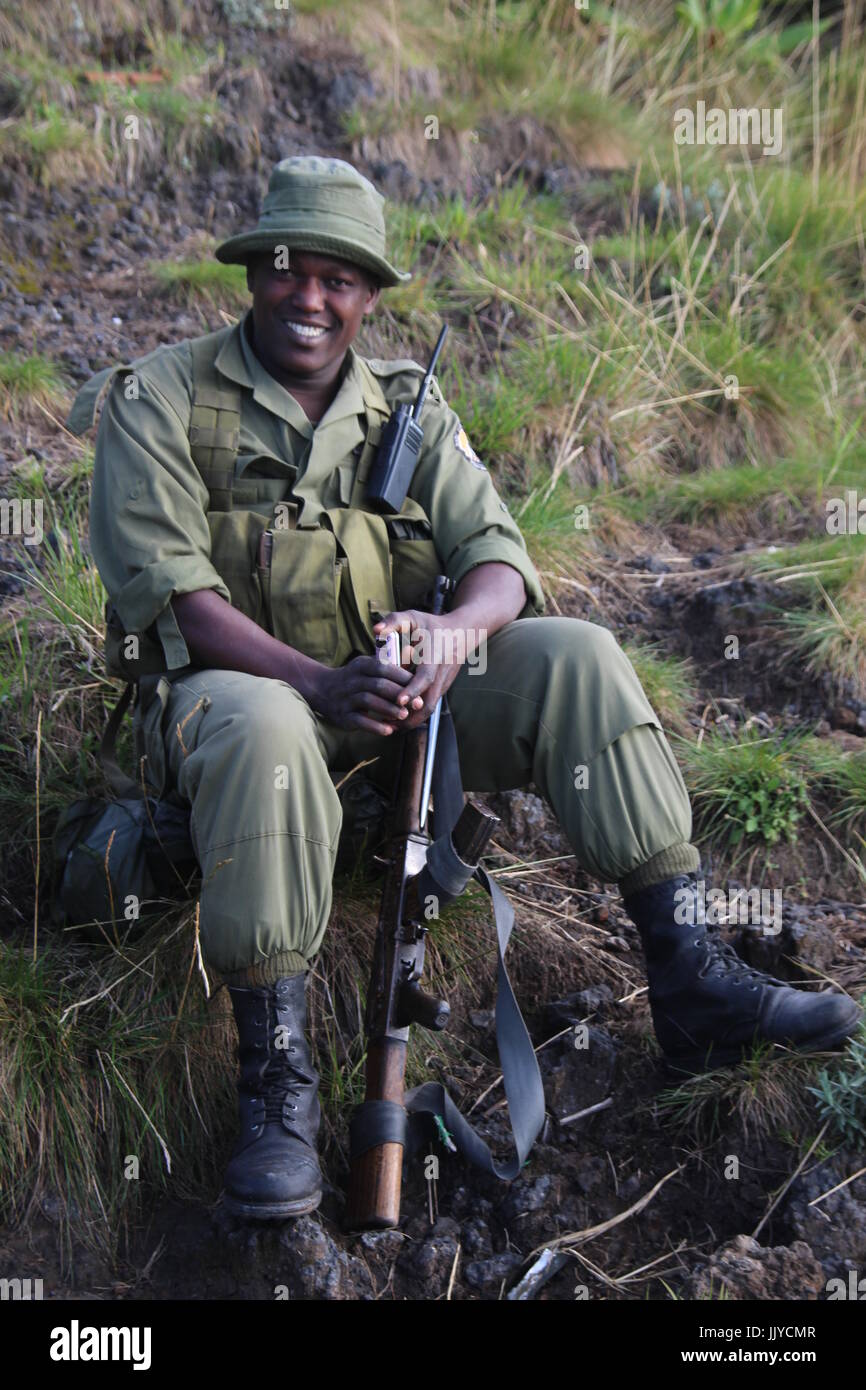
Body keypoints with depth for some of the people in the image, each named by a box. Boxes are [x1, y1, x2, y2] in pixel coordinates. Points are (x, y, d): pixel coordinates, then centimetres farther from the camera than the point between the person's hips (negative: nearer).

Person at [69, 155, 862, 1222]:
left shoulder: (407, 405, 12)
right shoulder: (160, 397, 0)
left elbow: (495, 553, 1)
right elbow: (169, 587, -12)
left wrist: (455, 633, -25)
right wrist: (321, 682, -28)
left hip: (402, 689, 4)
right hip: (239, 685, -4)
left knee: (575, 656, -18)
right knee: (261, 730, -40)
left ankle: (689, 983, -17)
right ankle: (276, 1082, -30)